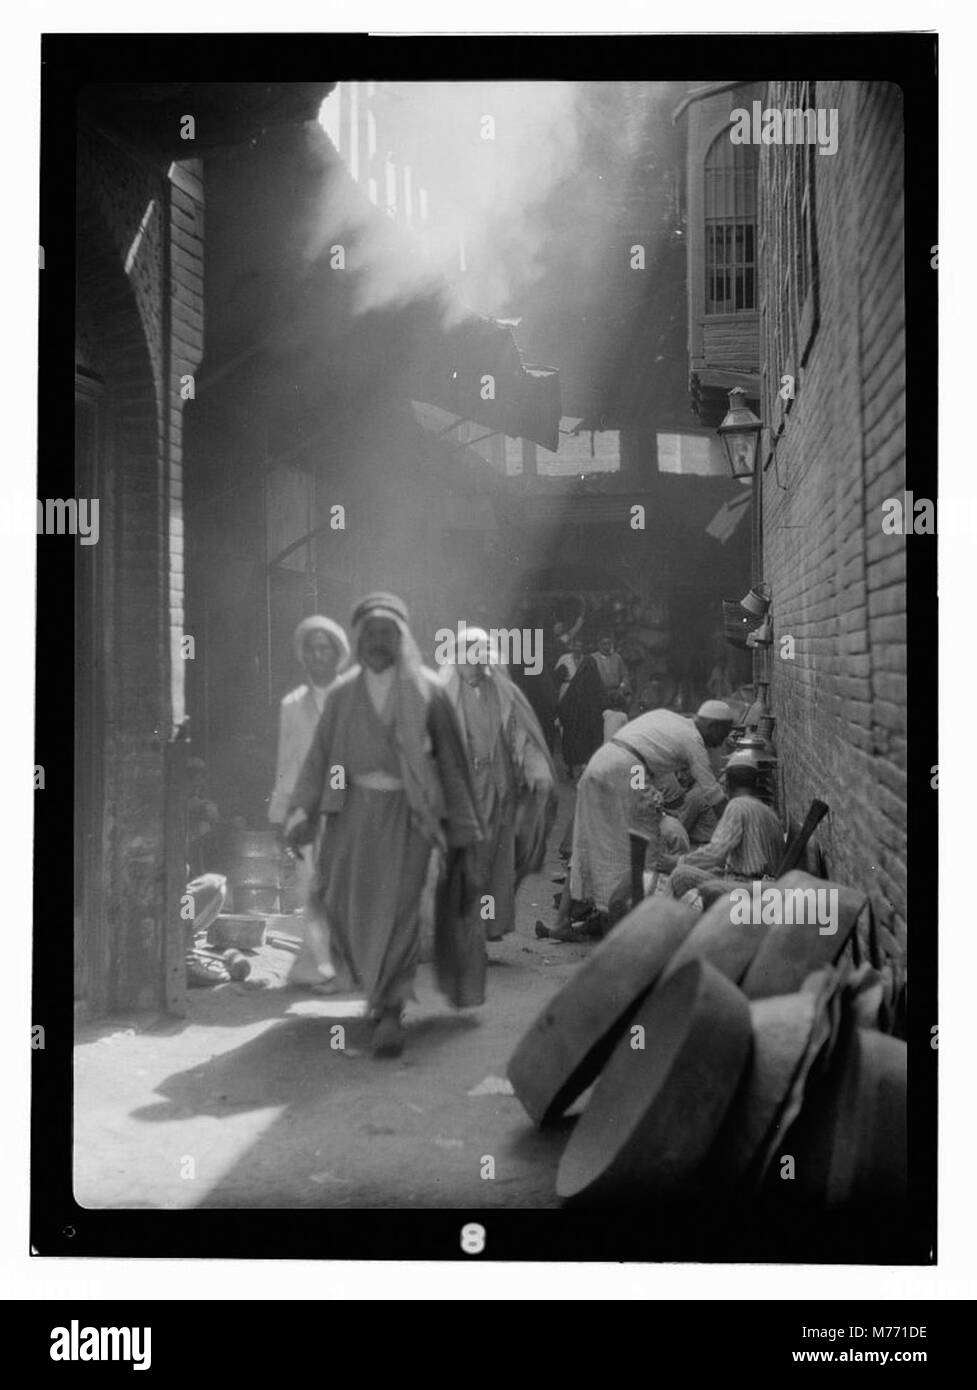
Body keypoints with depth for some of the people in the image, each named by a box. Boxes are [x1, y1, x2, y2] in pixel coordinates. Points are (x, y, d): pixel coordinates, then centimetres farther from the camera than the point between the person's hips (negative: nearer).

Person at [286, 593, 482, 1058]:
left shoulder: (426, 691, 1)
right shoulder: (341, 693, 8)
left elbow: (450, 757, 4)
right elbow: (319, 754, 8)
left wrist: (460, 825, 4)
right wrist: (306, 811, -4)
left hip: (405, 811, -3)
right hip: (353, 807, 3)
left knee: (397, 909, -10)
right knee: (342, 902, 1)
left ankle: (390, 1011, -2)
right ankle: (381, 986, 28)